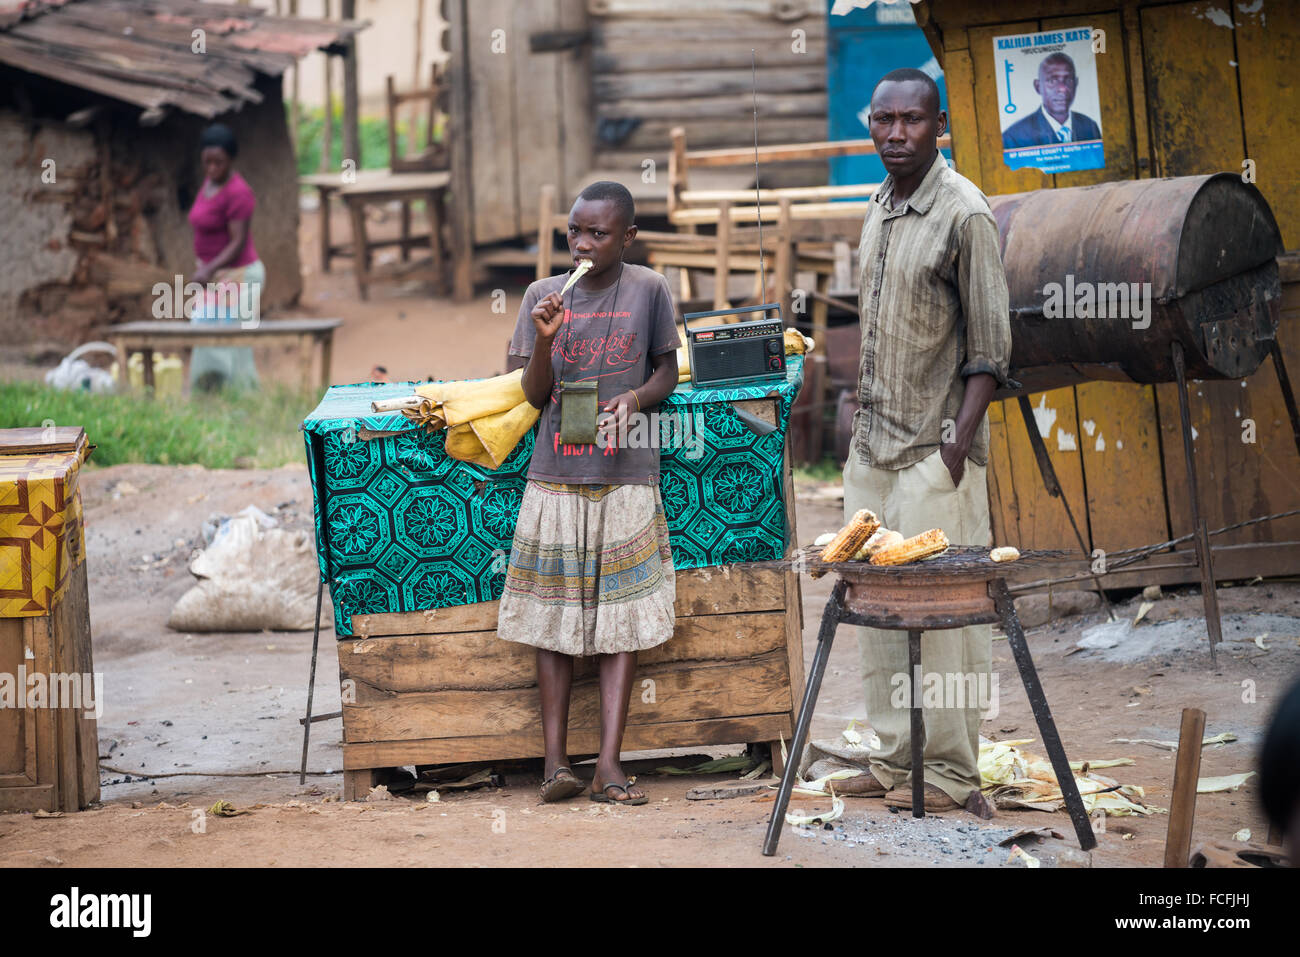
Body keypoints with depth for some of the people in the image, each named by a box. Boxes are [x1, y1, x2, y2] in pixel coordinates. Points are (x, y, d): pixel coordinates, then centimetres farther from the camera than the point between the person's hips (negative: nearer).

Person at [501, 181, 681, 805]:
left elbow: (667, 372, 9)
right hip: (555, 475, 1)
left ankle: (609, 764, -3)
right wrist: (544, 340, -14)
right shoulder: (543, 296, 4)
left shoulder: (648, 291, 0)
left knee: (622, 616, -3)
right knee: (554, 616, 1)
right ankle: (555, 760, 4)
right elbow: (534, 396, 4)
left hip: (626, 477, -1)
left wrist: (636, 397, -12)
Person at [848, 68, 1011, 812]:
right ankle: (896, 756, 17)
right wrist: (862, 418, 15)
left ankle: (949, 770, 0)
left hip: (933, 450, -8)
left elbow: (990, 345, -12)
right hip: (874, 444, 8)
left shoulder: (964, 213, -11)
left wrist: (959, 437, -18)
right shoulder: (879, 208, 12)